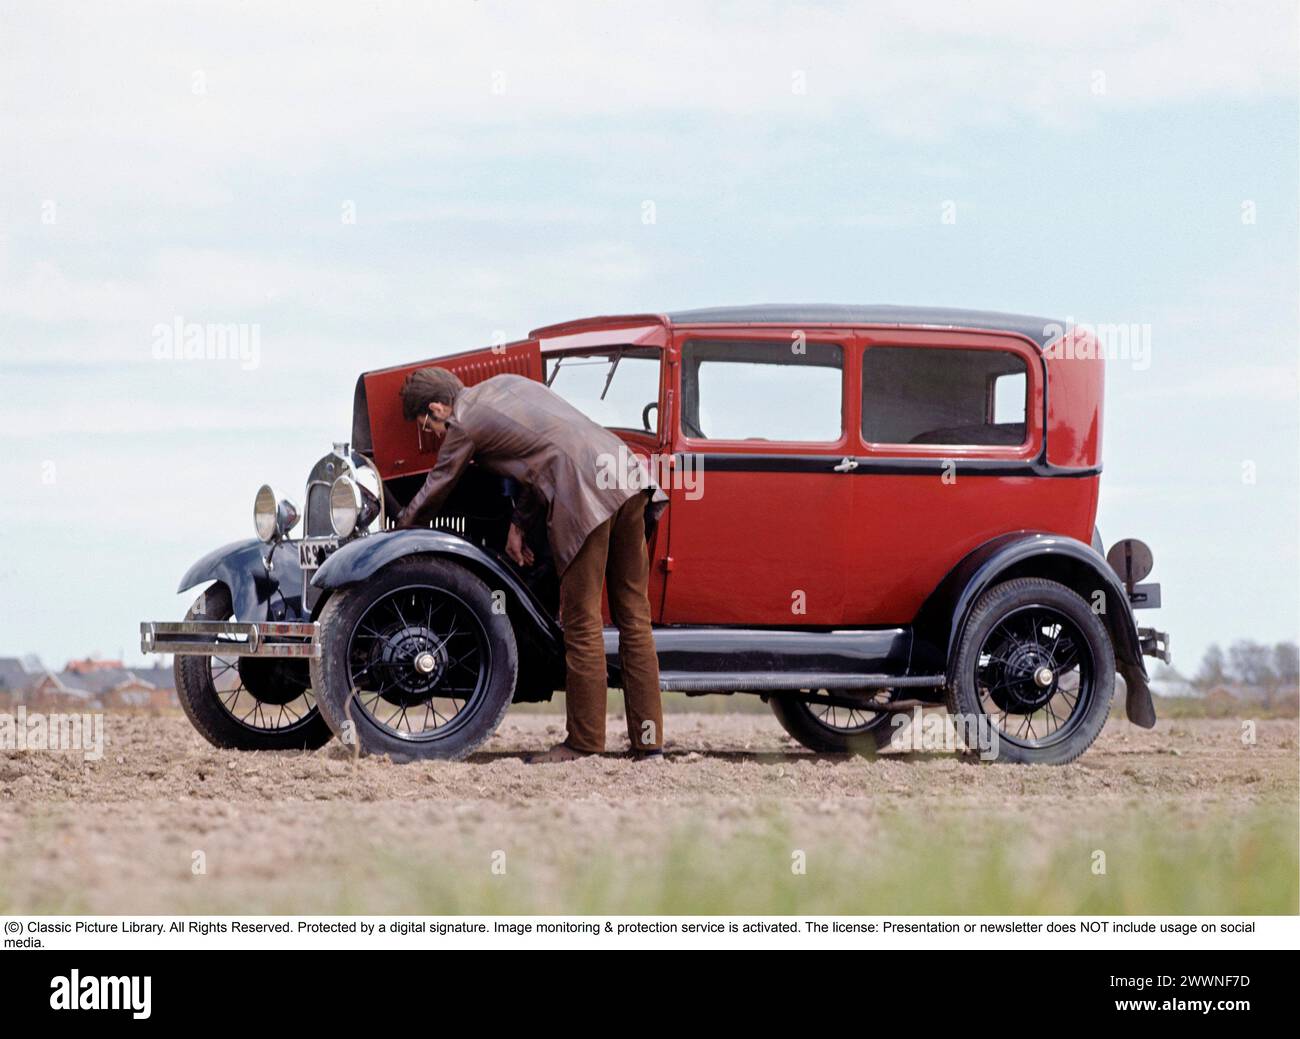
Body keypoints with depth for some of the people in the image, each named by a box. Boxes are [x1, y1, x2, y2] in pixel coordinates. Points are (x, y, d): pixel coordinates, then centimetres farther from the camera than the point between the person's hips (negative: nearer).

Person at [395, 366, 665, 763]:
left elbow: (435, 492, 17)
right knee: (633, 615, 8)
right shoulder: (505, 384, 25)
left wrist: (398, 528, 34)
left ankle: (584, 743, 4)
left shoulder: (463, 425, 5)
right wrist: (518, 525, 28)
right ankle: (648, 740, 9)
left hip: (585, 497, -8)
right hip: (628, 476, 8)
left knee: (582, 623, 0)